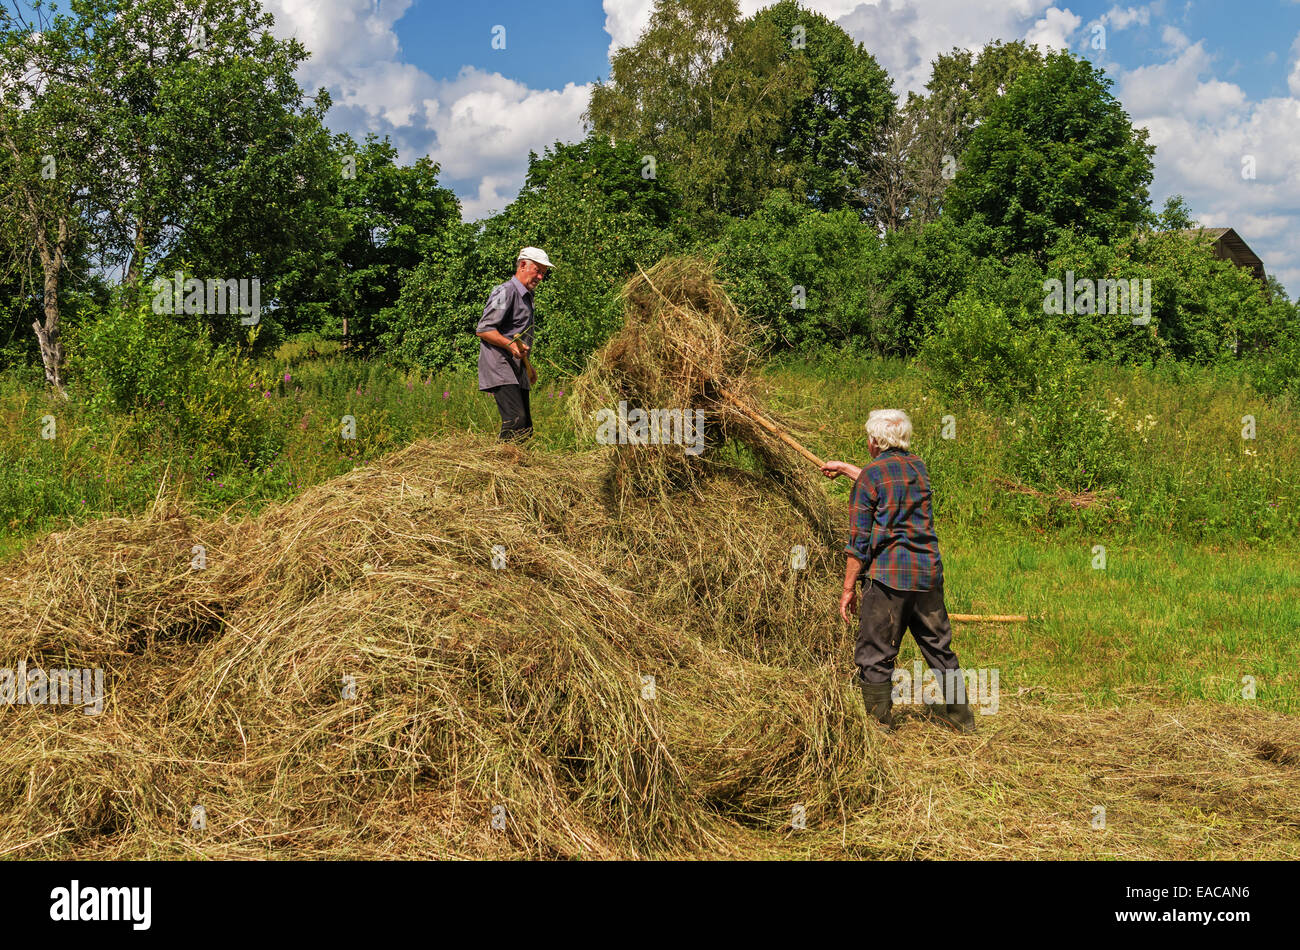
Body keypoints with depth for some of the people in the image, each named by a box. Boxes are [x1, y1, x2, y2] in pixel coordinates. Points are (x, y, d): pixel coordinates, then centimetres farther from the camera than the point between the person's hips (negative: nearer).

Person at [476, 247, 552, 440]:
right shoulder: (505, 292, -8)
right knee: (516, 419, -23)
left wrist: (527, 364, 32)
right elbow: (483, 329, -15)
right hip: (499, 367, -10)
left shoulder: (527, 296, 23)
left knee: (526, 428, 2)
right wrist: (511, 345, -26)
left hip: (517, 371, 10)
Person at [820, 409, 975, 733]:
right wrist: (844, 468, 43)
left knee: (875, 654, 3)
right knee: (939, 646, 17)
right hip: (928, 573, 6)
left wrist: (848, 589, -1)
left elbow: (859, 542, -8)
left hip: (887, 576, -6)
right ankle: (960, 714, 27)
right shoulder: (918, 467, 11)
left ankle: (879, 724, 6)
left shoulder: (870, 477, -6)